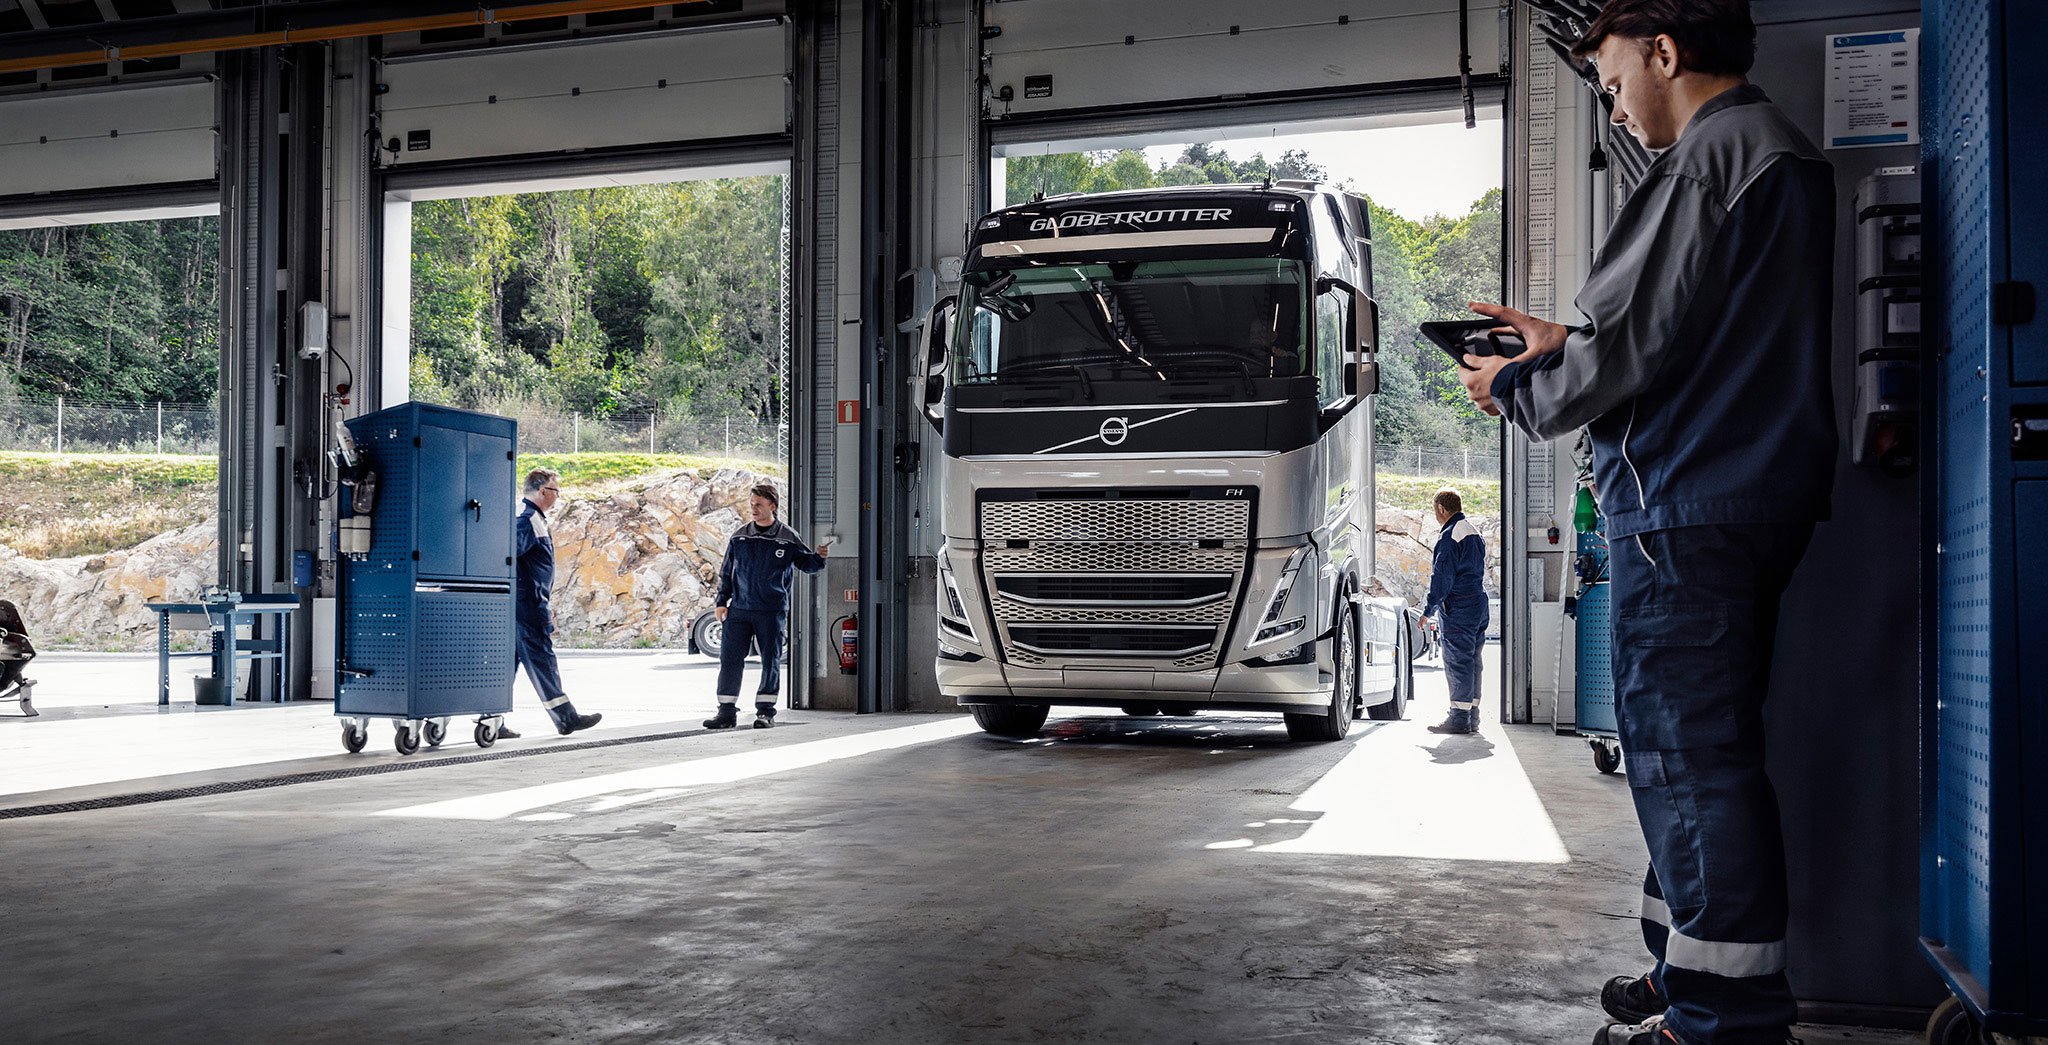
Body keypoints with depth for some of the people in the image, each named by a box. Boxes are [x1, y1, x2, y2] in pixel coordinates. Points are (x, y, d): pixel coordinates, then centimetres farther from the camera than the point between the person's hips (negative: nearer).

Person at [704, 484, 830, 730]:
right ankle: (727, 712, 3)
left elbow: (806, 564, 9)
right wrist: (722, 601, 9)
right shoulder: (739, 537, 8)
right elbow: (727, 571, 14)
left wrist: (819, 556, -13)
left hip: (772, 611, -2)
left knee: (770, 661, 3)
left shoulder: (788, 538, 1)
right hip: (739, 609, 2)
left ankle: (765, 711, 14)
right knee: (729, 659, -2)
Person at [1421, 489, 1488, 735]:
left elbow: (1442, 579, -17)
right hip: (1479, 606, 9)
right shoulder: (1475, 533, 16)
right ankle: (1472, 716, 16)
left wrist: (1428, 610, -11)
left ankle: (1460, 718, -5)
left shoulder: (1449, 537, -14)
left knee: (1457, 663, -6)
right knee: (1472, 661, 12)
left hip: (1458, 610, -9)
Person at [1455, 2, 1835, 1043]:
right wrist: (1564, 344, 20)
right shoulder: (1784, 154, 21)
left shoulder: (1713, 157, -11)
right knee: (1703, 750, 15)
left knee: (1687, 752, -6)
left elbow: (1636, 345, -15)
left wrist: (1516, 391, 1)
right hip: (1757, 492, 11)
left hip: (1686, 503, -11)